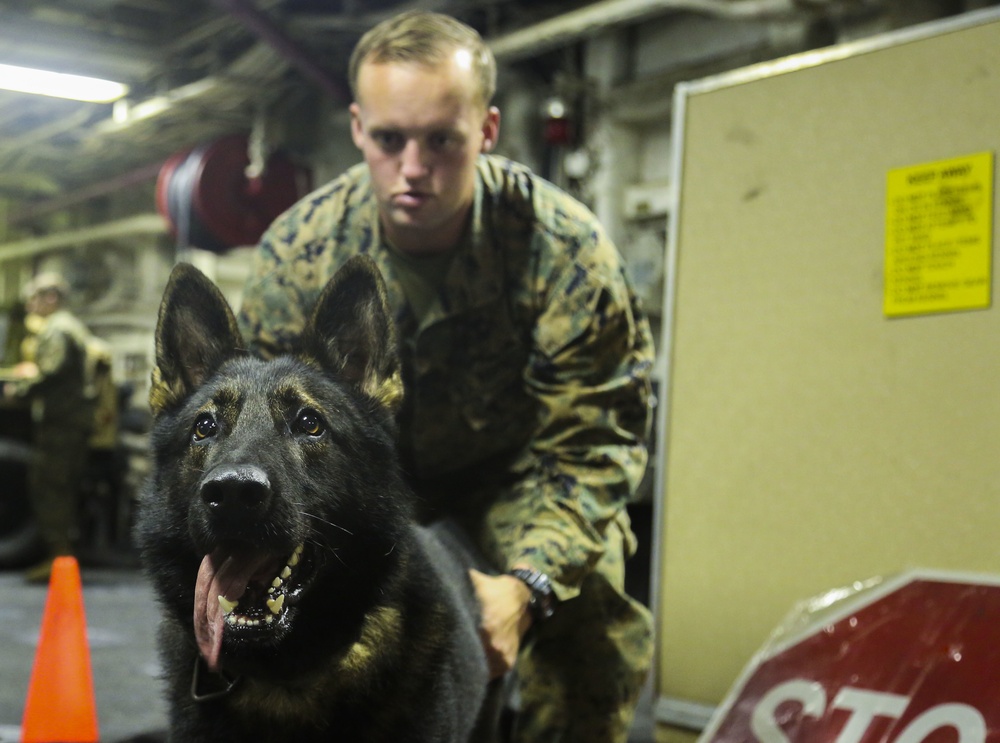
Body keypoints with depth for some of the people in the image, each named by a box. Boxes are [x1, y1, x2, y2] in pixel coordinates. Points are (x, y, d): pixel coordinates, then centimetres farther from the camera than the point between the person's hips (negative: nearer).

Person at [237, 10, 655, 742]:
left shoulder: (566, 248, -27)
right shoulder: (297, 251, -21)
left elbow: (591, 442, -24)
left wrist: (527, 584, -40)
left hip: (513, 473, -1)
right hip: (366, 471, 2)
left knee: (590, 622, -21)